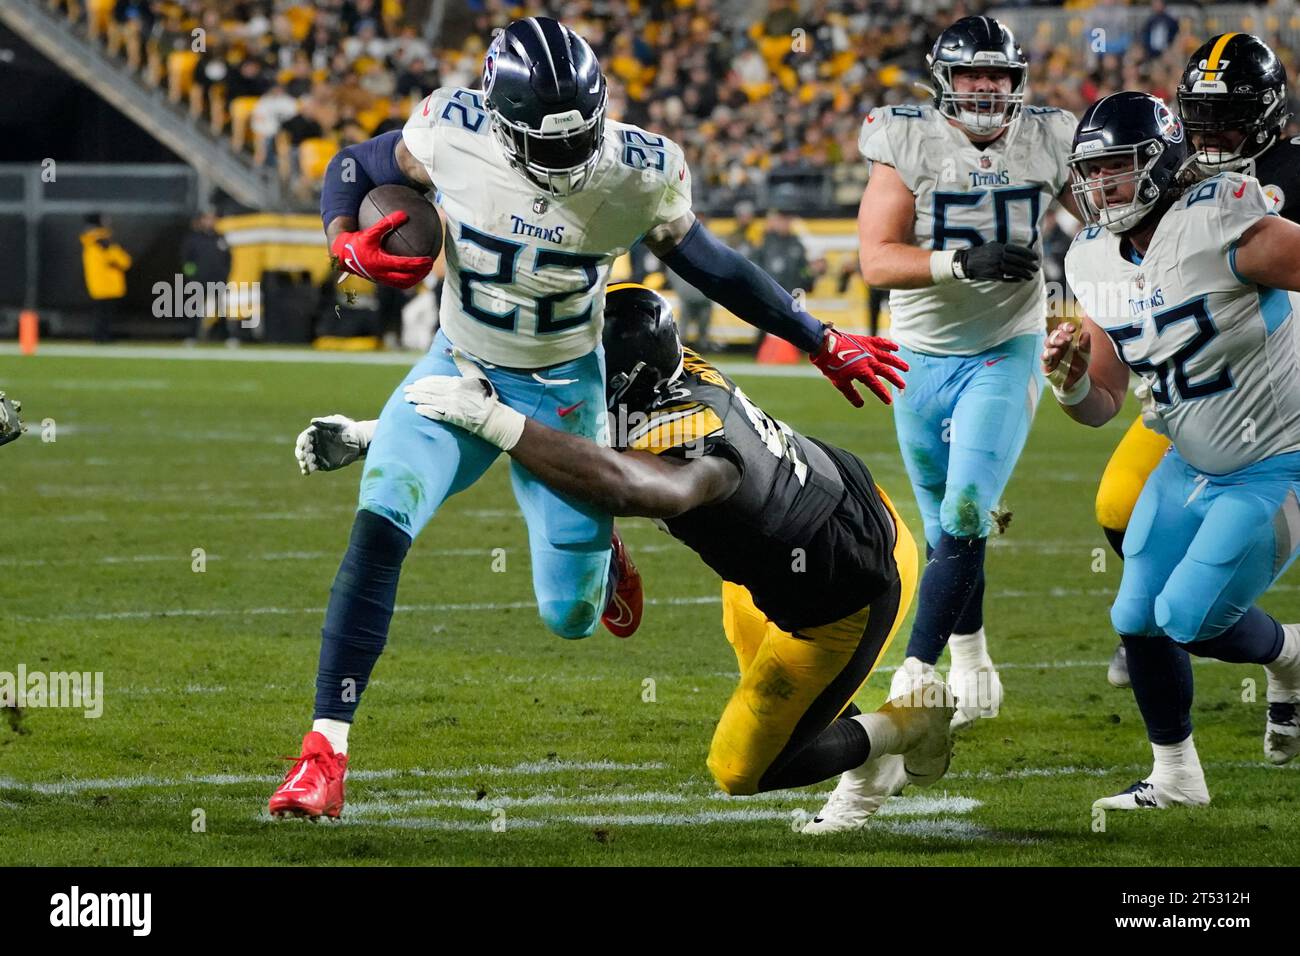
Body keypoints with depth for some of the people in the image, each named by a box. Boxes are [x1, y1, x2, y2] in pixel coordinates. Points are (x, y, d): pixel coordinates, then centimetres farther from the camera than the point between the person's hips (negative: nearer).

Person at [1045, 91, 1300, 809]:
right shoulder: (1095, 264, -1)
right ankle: (1176, 777, 27)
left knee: (1189, 620, -13)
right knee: (1138, 620, 7)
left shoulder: (1219, 225, -25)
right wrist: (1069, 380, -17)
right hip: (1193, 465, 8)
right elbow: (1102, 405, 5)